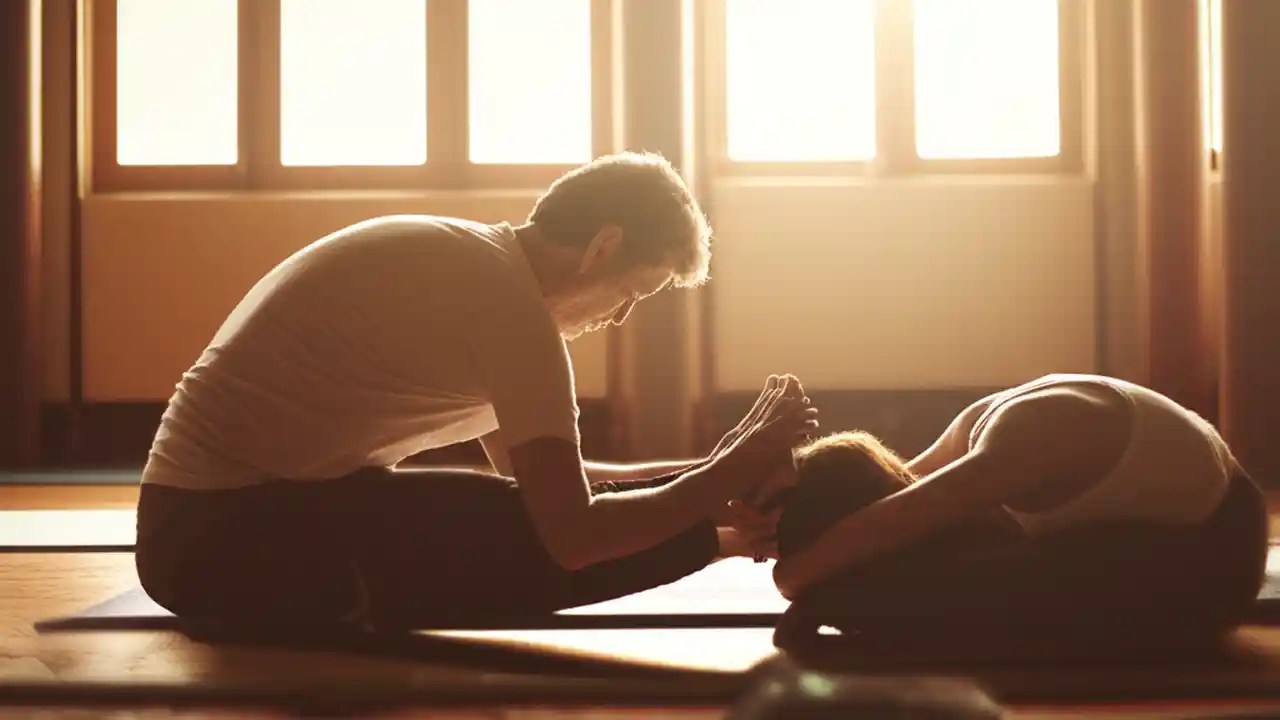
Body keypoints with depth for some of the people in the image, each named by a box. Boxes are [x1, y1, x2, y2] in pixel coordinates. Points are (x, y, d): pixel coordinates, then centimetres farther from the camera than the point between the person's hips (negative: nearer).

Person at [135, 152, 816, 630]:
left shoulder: (472, 262, 13)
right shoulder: (507, 295, -16)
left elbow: (541, 481, 19)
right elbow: (574, 535, -21)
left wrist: (709, 478, 12)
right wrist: (734, 470, -9)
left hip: (213, 517, 11)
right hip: (229, 531, -11)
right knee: (600, 534, -16)